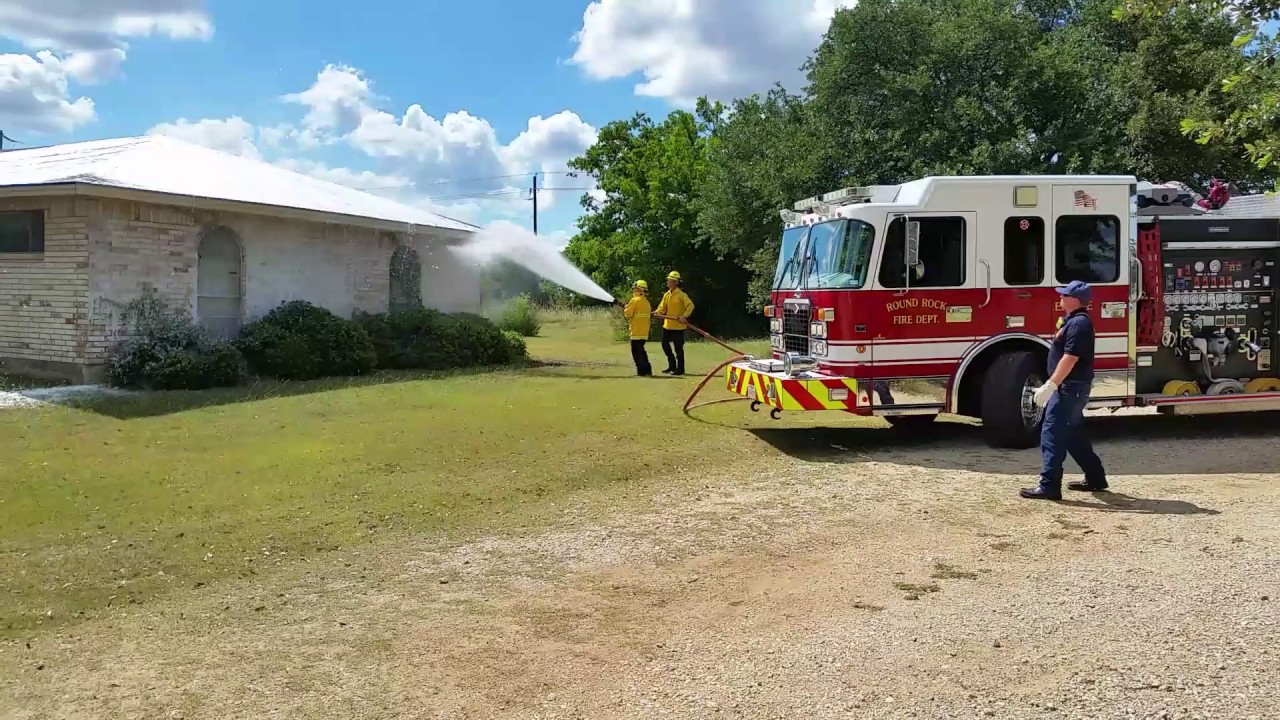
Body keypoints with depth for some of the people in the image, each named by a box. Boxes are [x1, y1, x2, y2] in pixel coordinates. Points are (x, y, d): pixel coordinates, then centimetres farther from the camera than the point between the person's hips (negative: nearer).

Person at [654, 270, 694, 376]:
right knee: (665, 345, 12)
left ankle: (680, 369, 7)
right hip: (667, 325, 8)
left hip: (678, 326, -7)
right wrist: (657, 312, -9)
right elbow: (662, 308, 10)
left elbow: (690, 306, -19)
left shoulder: (681, 295, -12)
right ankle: (672, 366, 26)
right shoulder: (666, 295, 10)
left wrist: (684, 316, -29)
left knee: (678, 348, -2)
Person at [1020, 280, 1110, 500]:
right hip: (1070, 387, 11)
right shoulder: (1074, 321, 15)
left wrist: (1050, 386, -25)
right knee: (1074, 435, 18)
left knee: (1052, 434, -10)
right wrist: (1051, 387, 22)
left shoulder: (1079, 323, -17)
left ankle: (1049, 486, -10)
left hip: (1070, 388, -11)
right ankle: (1095, 478, 26)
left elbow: (1070, 359, -24)